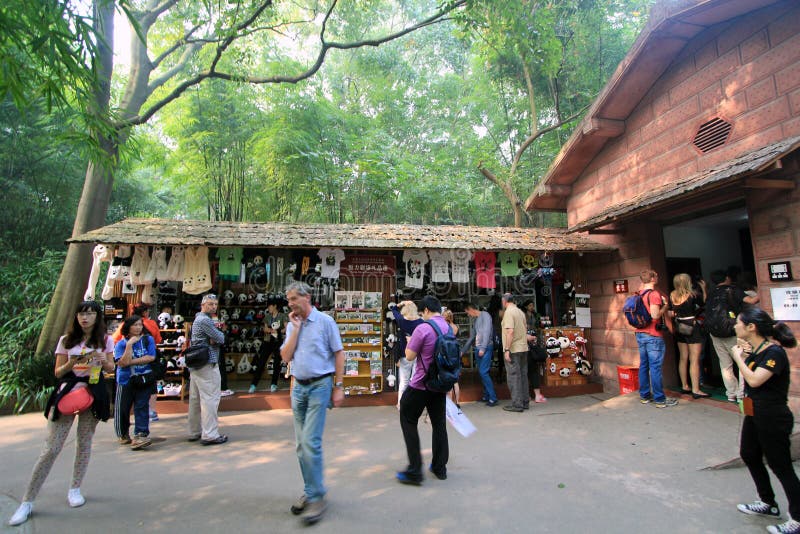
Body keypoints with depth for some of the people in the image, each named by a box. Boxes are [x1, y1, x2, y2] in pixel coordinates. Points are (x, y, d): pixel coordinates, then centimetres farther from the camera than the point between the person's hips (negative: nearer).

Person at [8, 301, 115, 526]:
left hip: (93, 392, 1)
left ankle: (75, 489, 24)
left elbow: (111, 368, 9)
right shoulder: (67, 340, 3)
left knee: (84, 443, 7)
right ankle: (27, 501, 11)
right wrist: (71, 364, -16)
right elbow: (57, 372, 5)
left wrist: (103, 360, -12)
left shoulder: (105, 340, 3)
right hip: (67, 392, 0)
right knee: (51, 448, -2)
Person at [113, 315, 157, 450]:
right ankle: (123, 435, 32)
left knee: (141, 407, -5)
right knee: (123, 409, 12)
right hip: (125, 381, 1)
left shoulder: (148, 340, 1)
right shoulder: (121, 344, -2)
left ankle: (140, 435, -6)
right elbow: (122, 363, -15)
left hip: (144, 380, 0)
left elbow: (151, 357, -9)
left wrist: (131, 361, -12)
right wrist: (129, 344, -18)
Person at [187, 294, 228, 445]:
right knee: (210, 399, -7)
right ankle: (210, 434, -4)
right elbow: (221, 339, -15)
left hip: (195, 364, 11)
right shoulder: (205, 320, -14)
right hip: (208, 365, -10)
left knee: (195, 399, 14)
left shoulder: (198, 319, 19)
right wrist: (220, 334, 5)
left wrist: (214, 339, -7)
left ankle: (194, 432, 23)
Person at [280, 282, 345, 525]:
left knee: (311, 442, -10)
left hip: (320, 386, -6)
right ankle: (311, 490, 26)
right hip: (299, 387, 6)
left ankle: (317, 497, 4)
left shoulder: (325, 321, -6)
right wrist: (295, 328, -6)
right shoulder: (292, 325, 9)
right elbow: (286, 357, 0)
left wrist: (338, 386, -8)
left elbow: (339, 354, -5)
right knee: (301, 444, 11)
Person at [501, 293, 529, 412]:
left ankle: (517, 404, 1)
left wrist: (507, 350, -20)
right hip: (523, 348, 8)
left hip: (513, 350, -8)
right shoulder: (521, 312, 12)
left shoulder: (508, 312, -13)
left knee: (513, 376, -2)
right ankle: (525, 402, 20)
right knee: (523, 375, 13)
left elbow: (510, 331, -22)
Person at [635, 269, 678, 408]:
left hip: (640, 333, 8)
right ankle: (660, 399, 5)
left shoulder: (639, 294, 10)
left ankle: (645, 395, 20)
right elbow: (655, 315, -22)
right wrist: (665, 306, -6)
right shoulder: (654, 294, -13)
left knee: (644, 365, 12)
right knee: (655, 367, -2)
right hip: (653, 335, -8)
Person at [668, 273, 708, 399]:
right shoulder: (692, 295, -13)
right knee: (694, 360, -2)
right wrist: (704, 289, 13)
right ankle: (696, 390, 0)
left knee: (683, 358, 14)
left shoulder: (672, 296, 0)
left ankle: (684, 386, 23)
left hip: (680, 328, 6)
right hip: (692, 328, -5)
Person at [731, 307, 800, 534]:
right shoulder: (755, 350, 4)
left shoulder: (774, 352, -22)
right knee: (749, 455, 21)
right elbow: (747, 377, 13)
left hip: (773, 419, -10)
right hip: (754, 415, 10)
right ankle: (767, 503, 38)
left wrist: (738, 357, -18)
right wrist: (743, 354, 3)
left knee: (780, 466, 2)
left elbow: (754, 380, -30)